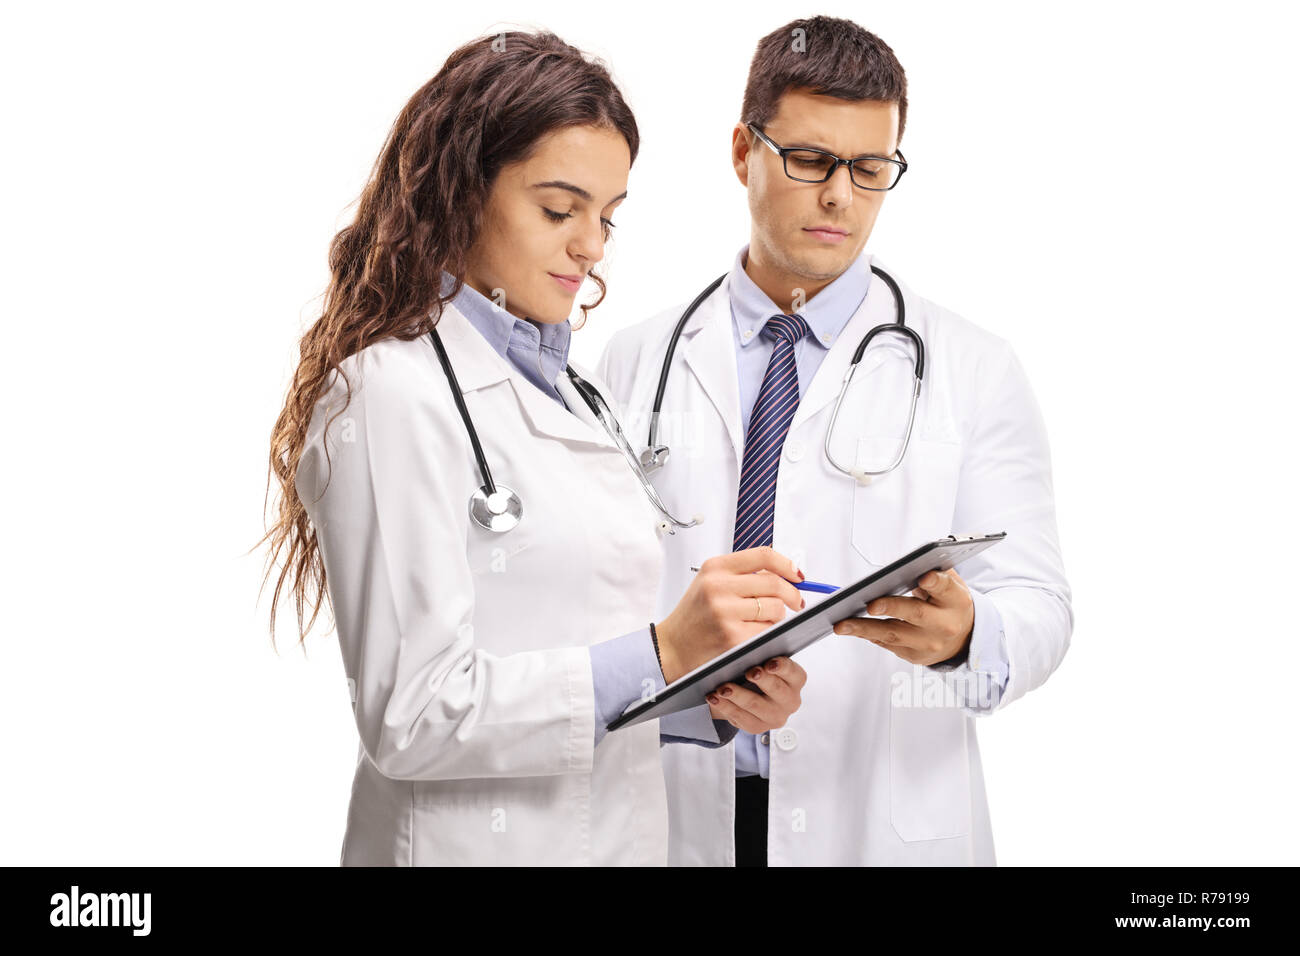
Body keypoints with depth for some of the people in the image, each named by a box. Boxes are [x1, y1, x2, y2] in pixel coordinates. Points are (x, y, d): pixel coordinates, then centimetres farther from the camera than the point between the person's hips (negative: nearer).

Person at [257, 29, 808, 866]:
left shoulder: (566, 386, 10)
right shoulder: (395, 396, -15)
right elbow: (412, 717, -20)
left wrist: (711, 698, -5)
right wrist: (662, 653, -25)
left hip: (618, 828, 8)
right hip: (481, 839, -7)